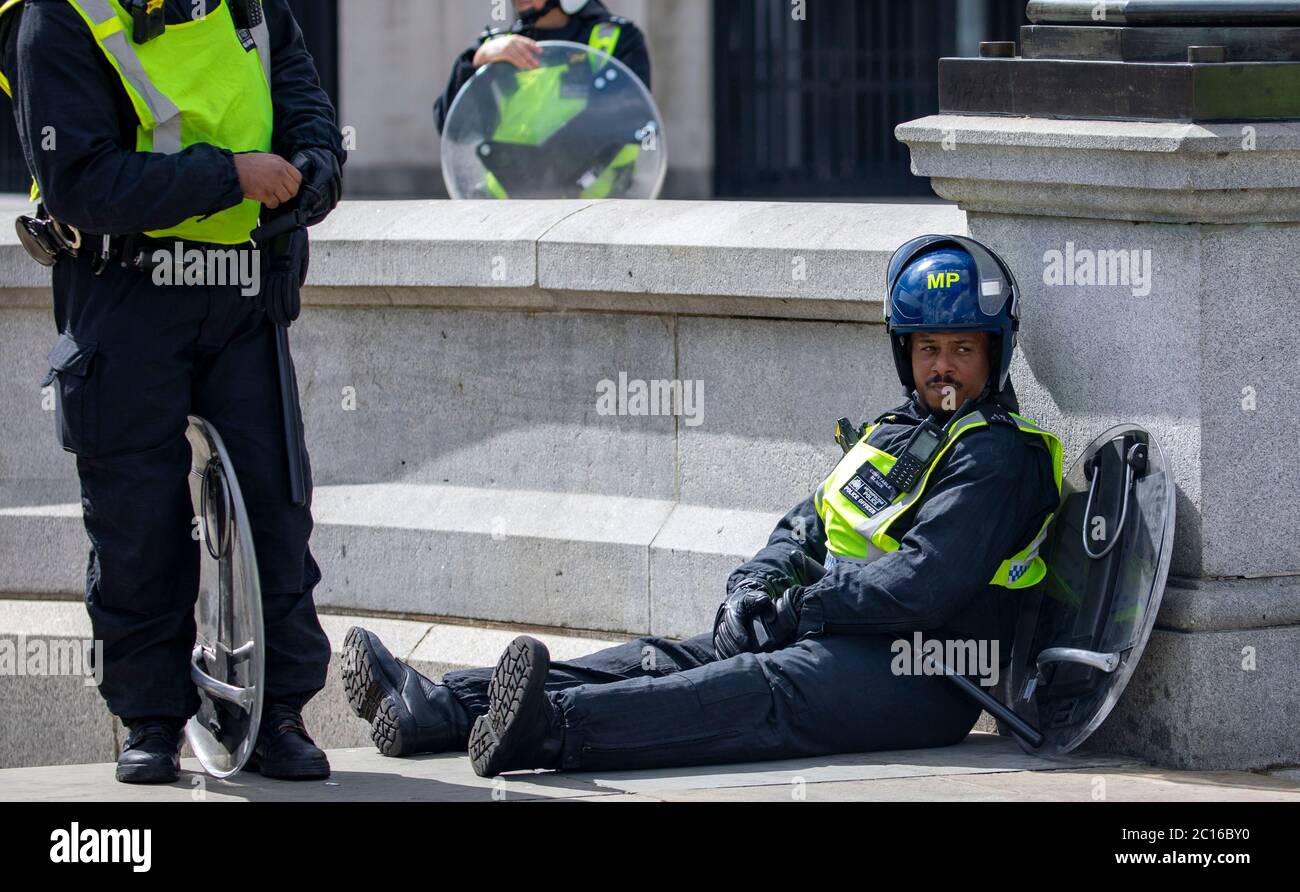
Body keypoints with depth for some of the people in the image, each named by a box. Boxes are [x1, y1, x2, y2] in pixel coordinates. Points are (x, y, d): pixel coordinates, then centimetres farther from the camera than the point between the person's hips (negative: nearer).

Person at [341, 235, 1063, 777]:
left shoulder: (1001, 457, -7)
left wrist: (789, 611, -9)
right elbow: (808, 525, 24)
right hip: (834, 639, 10)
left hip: (920, 677, -10)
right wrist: (755, 586, 2)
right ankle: (433, 710, -20)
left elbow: (920, 585, -18)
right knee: (665, 662, -7)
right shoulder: (897, 433, 24)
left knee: (764, 693, -35)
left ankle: (550, 728, -61)